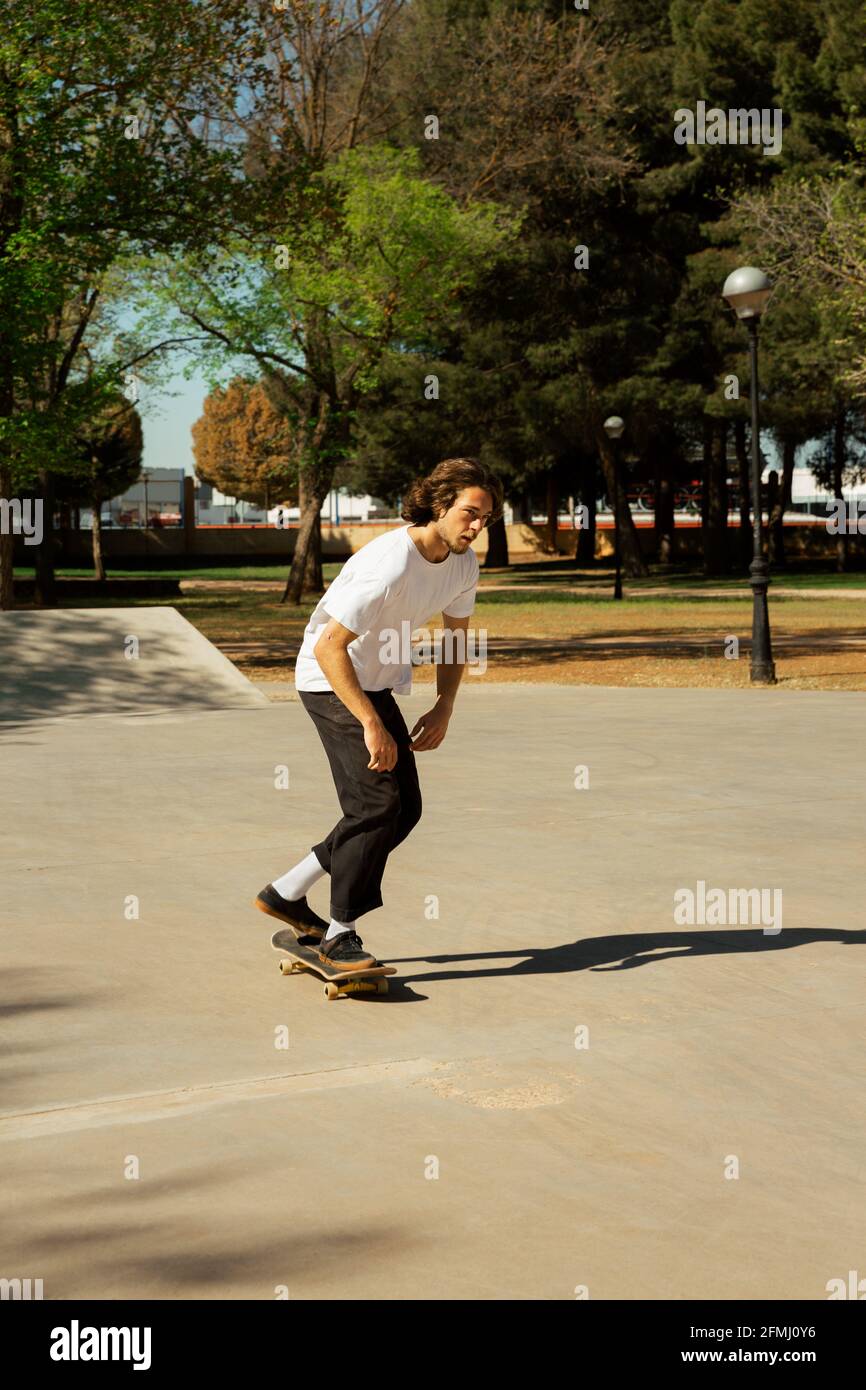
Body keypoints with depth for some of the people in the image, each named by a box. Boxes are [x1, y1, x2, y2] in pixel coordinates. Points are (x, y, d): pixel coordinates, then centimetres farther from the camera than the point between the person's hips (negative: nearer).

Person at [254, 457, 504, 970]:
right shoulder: (390, 564, -30)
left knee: (405, 809, 6)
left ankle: (287, 893, 17)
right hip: (331, 682, -9)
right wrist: (372, 725, -31)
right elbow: (329, 648, -30)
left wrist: (444, 709, 0)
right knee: (378, 802, -16)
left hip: (377, 685, 9)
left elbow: (457, 635, 12)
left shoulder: (463, 563, -4)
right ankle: (340, 934, -2)